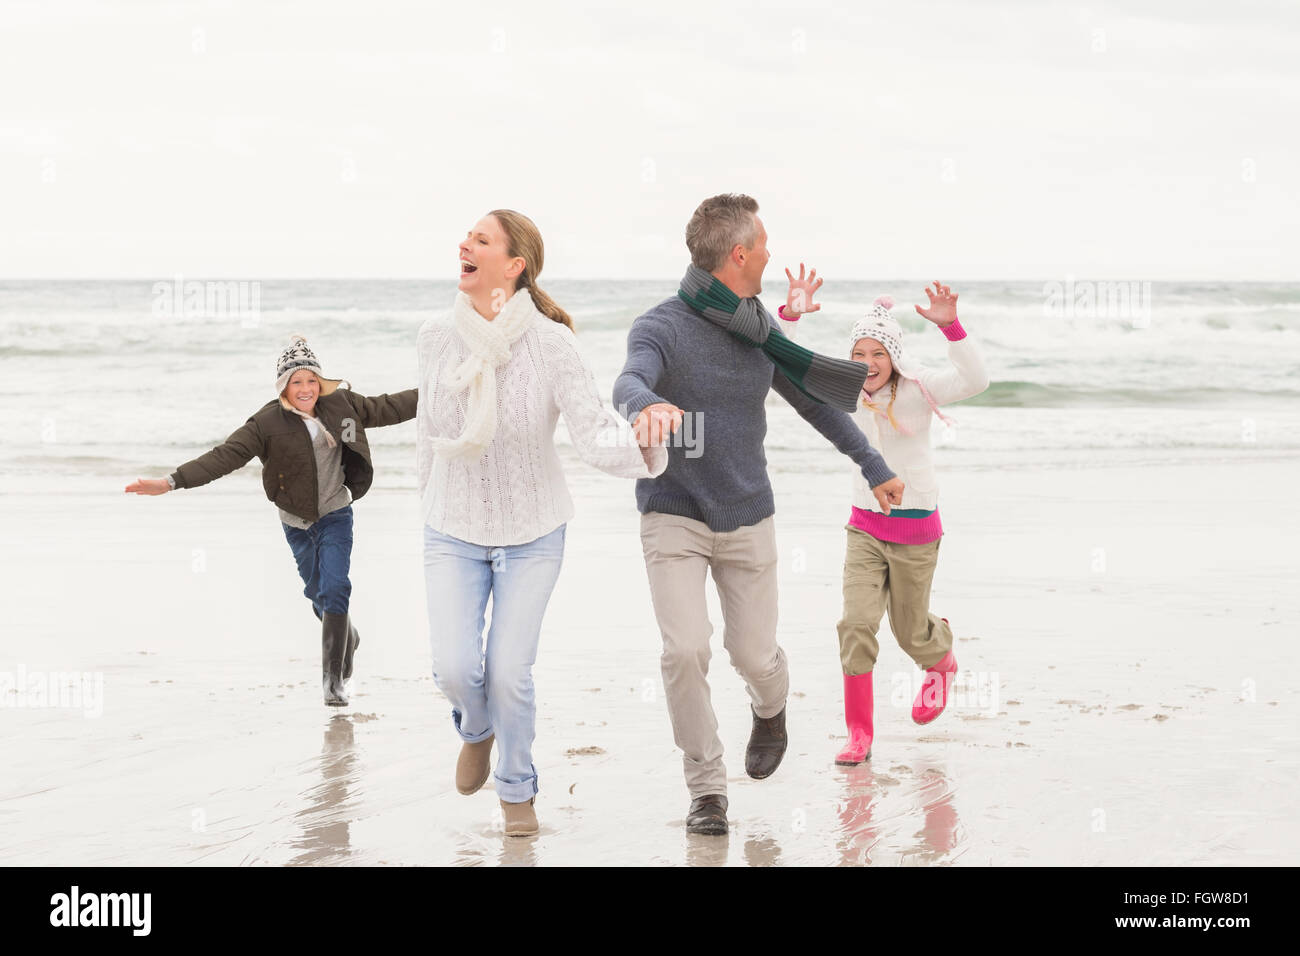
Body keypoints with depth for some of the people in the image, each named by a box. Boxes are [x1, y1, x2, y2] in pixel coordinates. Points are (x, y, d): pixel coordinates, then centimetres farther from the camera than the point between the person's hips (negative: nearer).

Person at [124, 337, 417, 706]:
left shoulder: (340, 404, -8)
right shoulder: (268, 423, -16)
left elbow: (385, 408, 5)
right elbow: (225, 456, -23)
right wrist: (172, 482, -33)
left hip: (335, 514, 0)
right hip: (297, 520, 0)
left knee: (334, 589, -14)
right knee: (317, 592, 15)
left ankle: (334, 677, -8)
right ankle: (347, 638, 48)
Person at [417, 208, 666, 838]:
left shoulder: (550, 343, -20)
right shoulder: (438, 337, -10)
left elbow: (593, 435, -28)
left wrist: (643, 450, -49)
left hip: (532, 535, -2)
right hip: (453, 534, 2)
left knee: (509, 673, -3)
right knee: (455, 668, -10)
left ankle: (517, 789, 25)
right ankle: (476, 730, 28)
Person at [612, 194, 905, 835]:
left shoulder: (761, 331, 2)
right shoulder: (662, 327, -15)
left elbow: (813, 399, 17)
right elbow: (629, 381, -36)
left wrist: (874, 467, 23)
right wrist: (645, 405, -61)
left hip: (747, 518, 4)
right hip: (675, 518, -4)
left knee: (754, 654, 7)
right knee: (685, 651, -16)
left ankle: (769, 708, 44)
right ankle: (707, 789, 0)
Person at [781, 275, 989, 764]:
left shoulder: (918, 389, -13)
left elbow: (974, 380, -30)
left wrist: (950, 326, -45)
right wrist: (790, 315, -24)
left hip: (916, 530, -3)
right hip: (865, 526, 3)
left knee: (910, 632, 12)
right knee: (857, 623, -12)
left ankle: (942, 660, 50)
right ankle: (859, 734, -3)